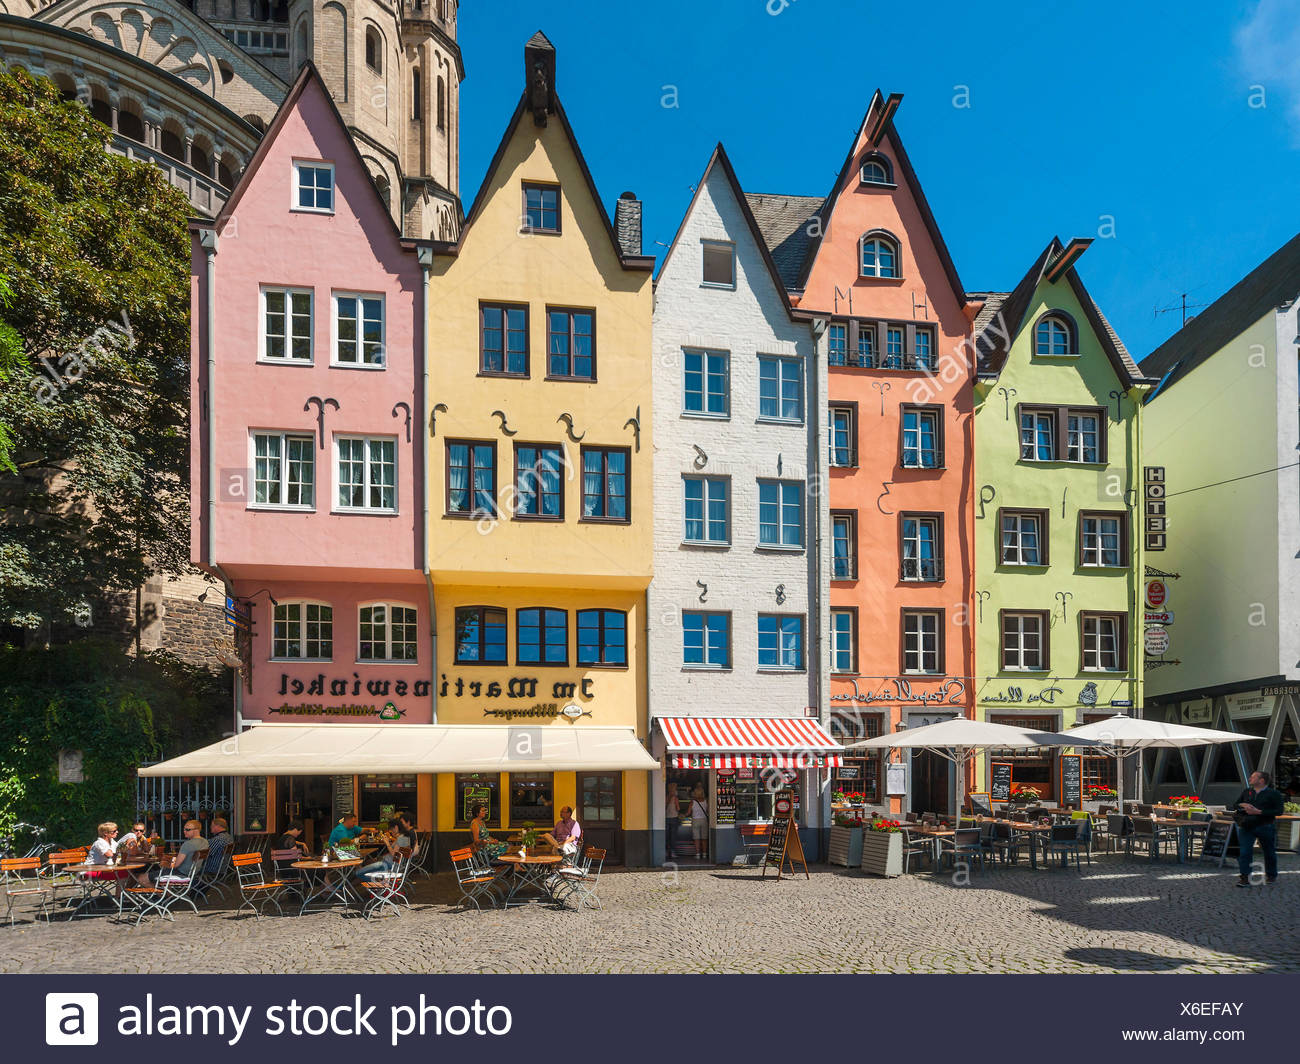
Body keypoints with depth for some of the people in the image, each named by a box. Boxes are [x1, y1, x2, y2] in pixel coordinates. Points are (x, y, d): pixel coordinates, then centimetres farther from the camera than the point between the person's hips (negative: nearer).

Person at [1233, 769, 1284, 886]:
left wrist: (1259, 812, -17)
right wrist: (1244, 806, -9)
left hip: (1265, 827, -3)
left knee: (1269, 852, 12)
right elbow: (1236, 805, 15)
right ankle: (1244, 878, -6)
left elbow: (1279, 811, -11)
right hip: (1246, 827, 3)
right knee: (1244, 852, -8)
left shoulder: (1274, 794, -3)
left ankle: (1271, 875, 32)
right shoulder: (1246, 792, 11)